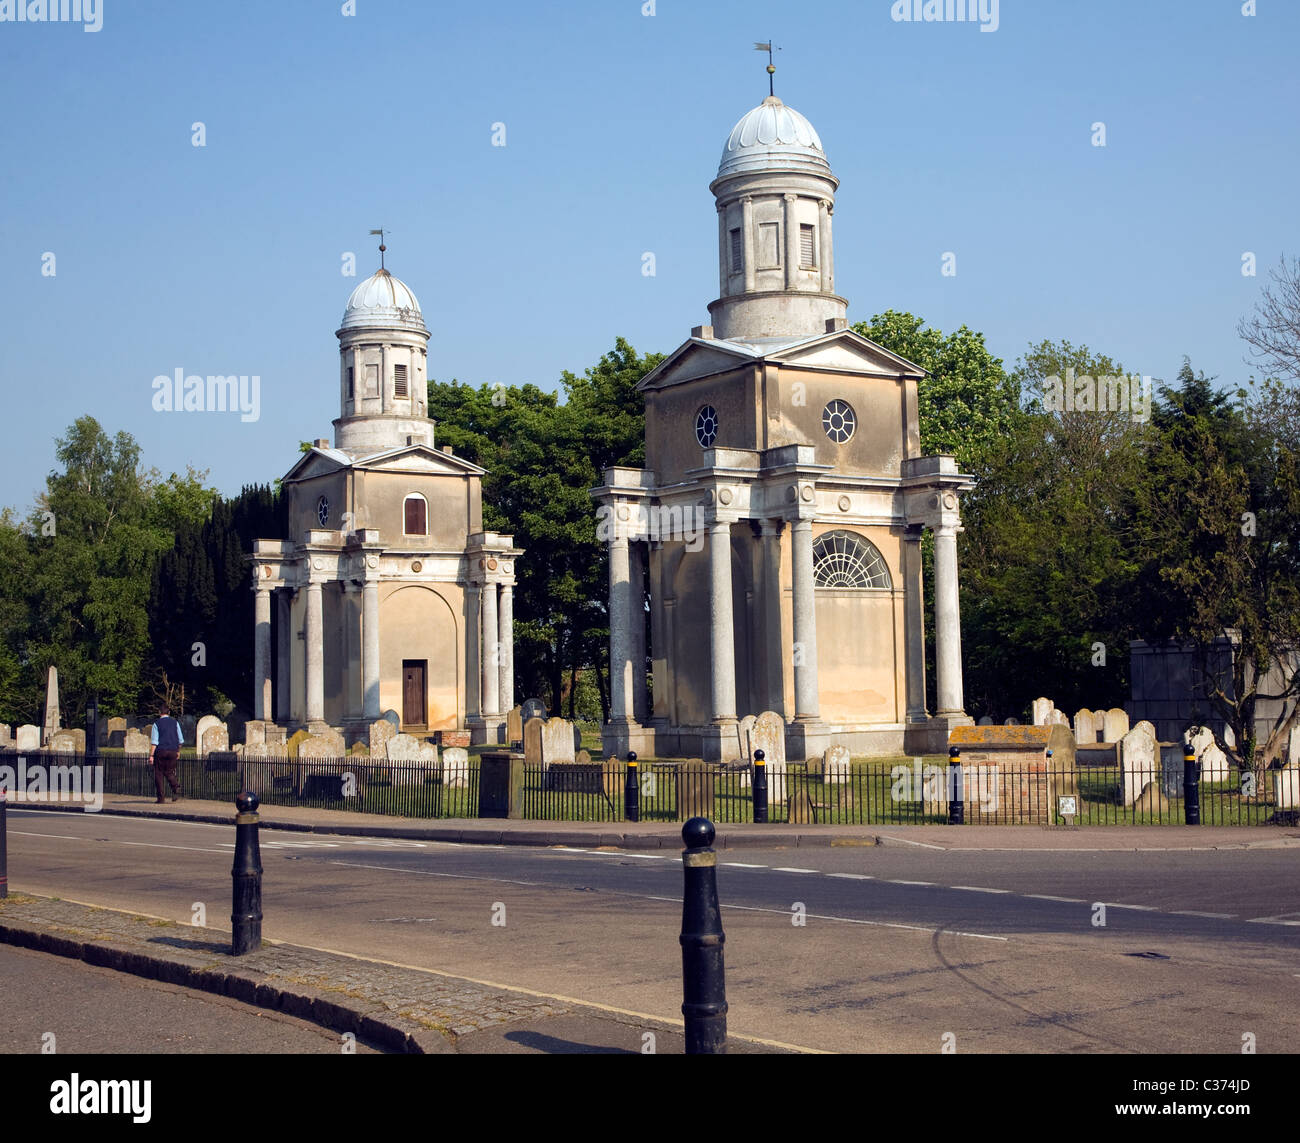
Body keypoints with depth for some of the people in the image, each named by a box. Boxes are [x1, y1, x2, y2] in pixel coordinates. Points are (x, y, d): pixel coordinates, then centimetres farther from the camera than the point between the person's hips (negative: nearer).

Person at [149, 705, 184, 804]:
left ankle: (160, 798, 5)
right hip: (173, 751, 3)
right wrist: (178, 752, 21)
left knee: (159, 774, 6)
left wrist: (151, 755, -8)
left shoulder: (157, 723, -3)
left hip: (160, 751, -3)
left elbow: (154, 741, -9)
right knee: (169, 772, 13)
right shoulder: (175, 722, 7)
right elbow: (180, 739, 10)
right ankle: (176, 787, -17)